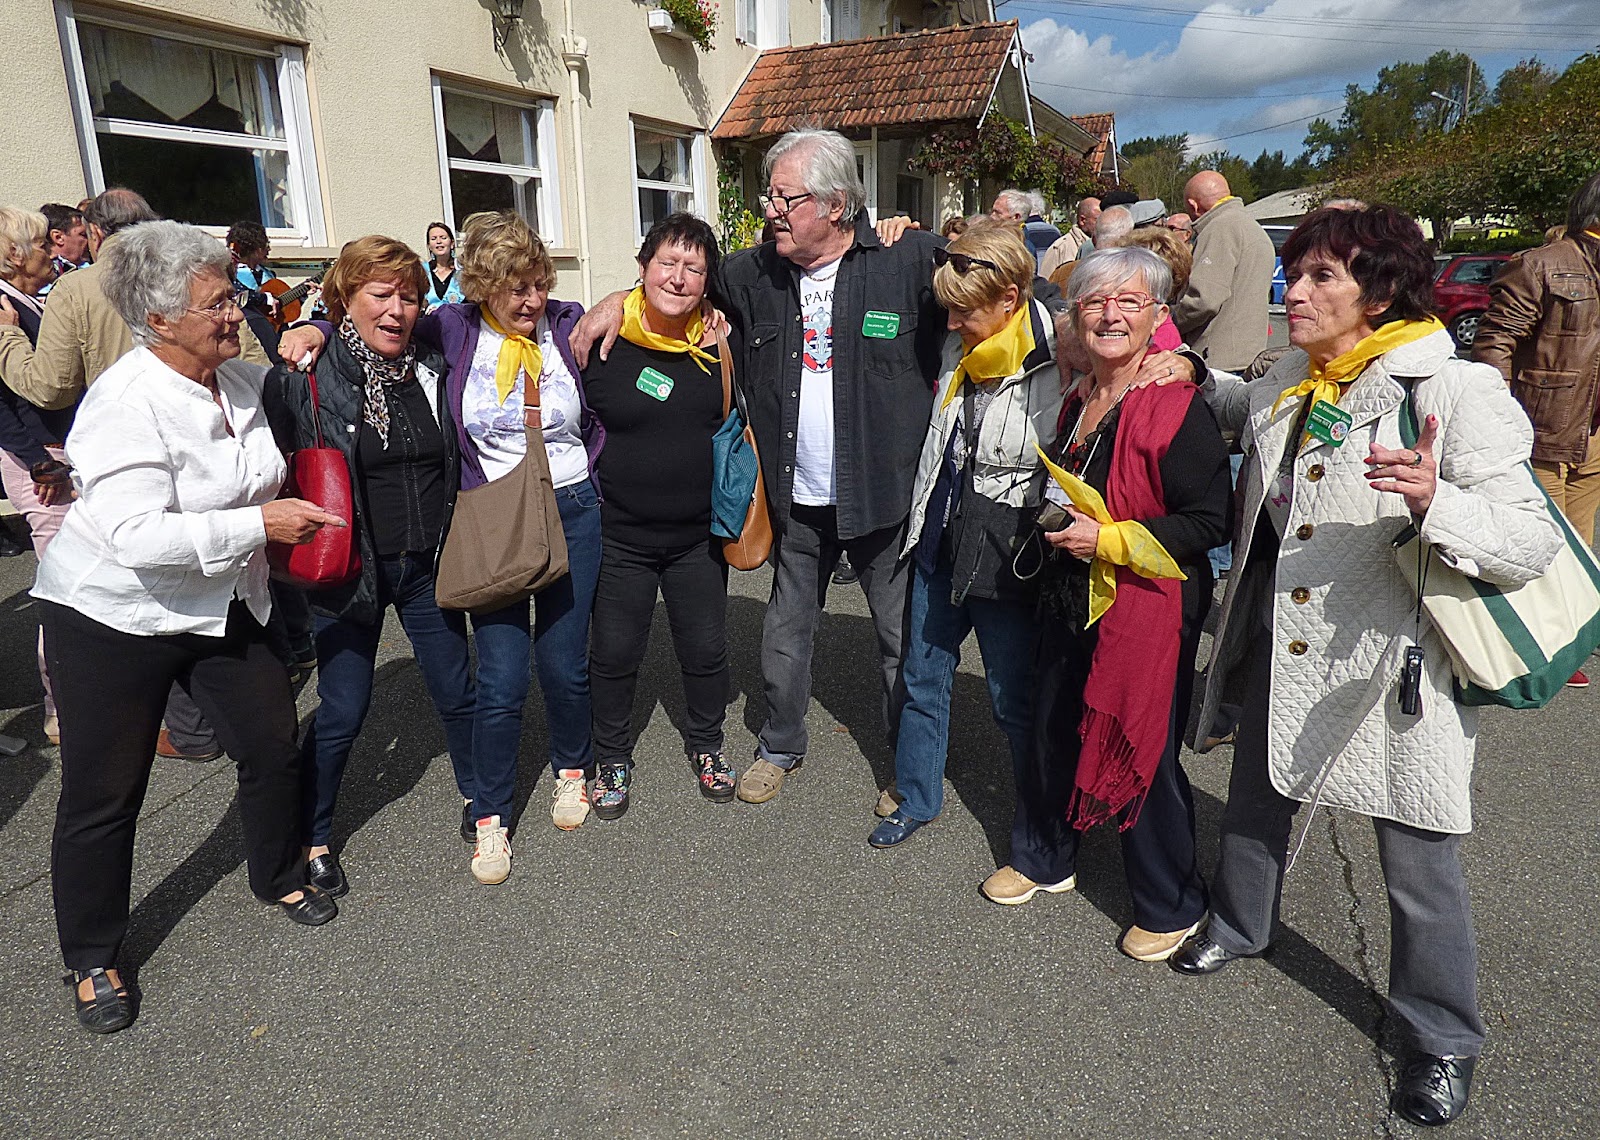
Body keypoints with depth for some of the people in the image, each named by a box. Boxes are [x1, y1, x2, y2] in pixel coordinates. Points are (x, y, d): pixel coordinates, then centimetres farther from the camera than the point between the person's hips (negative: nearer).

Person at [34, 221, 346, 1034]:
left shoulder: (242, 380, 0)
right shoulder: (126, 402, -23)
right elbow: (136, 536, -31)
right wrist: (261, 523, -30)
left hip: (223, 606, 7)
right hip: (114, 617, -6)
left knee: (274, 745, 9)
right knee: (104, 793, 5)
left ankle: (279, 877, 36)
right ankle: (91, 961, 25)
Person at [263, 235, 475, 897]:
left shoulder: (430, 370, 2)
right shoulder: (310, 376, -11)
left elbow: (453, 461, 13)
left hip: (427, 565, 4)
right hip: (350, 567, -4)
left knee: (457, 692, 13)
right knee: (342, 713, 4)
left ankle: (477, 795, 37)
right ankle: (313, 837, 27)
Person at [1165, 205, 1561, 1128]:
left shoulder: (1456, 392, -16)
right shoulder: (1282, 388, 4)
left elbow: (1532, 544, -19)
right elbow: (1229, 406, 31)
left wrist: (1435, 503, -34)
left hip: (1392, 663, -6)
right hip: (1280, 650, 6)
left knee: (1420, 865, 7)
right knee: (1255, 802, 24)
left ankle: (1445, 1036, 33)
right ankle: (1239, 926, 52)